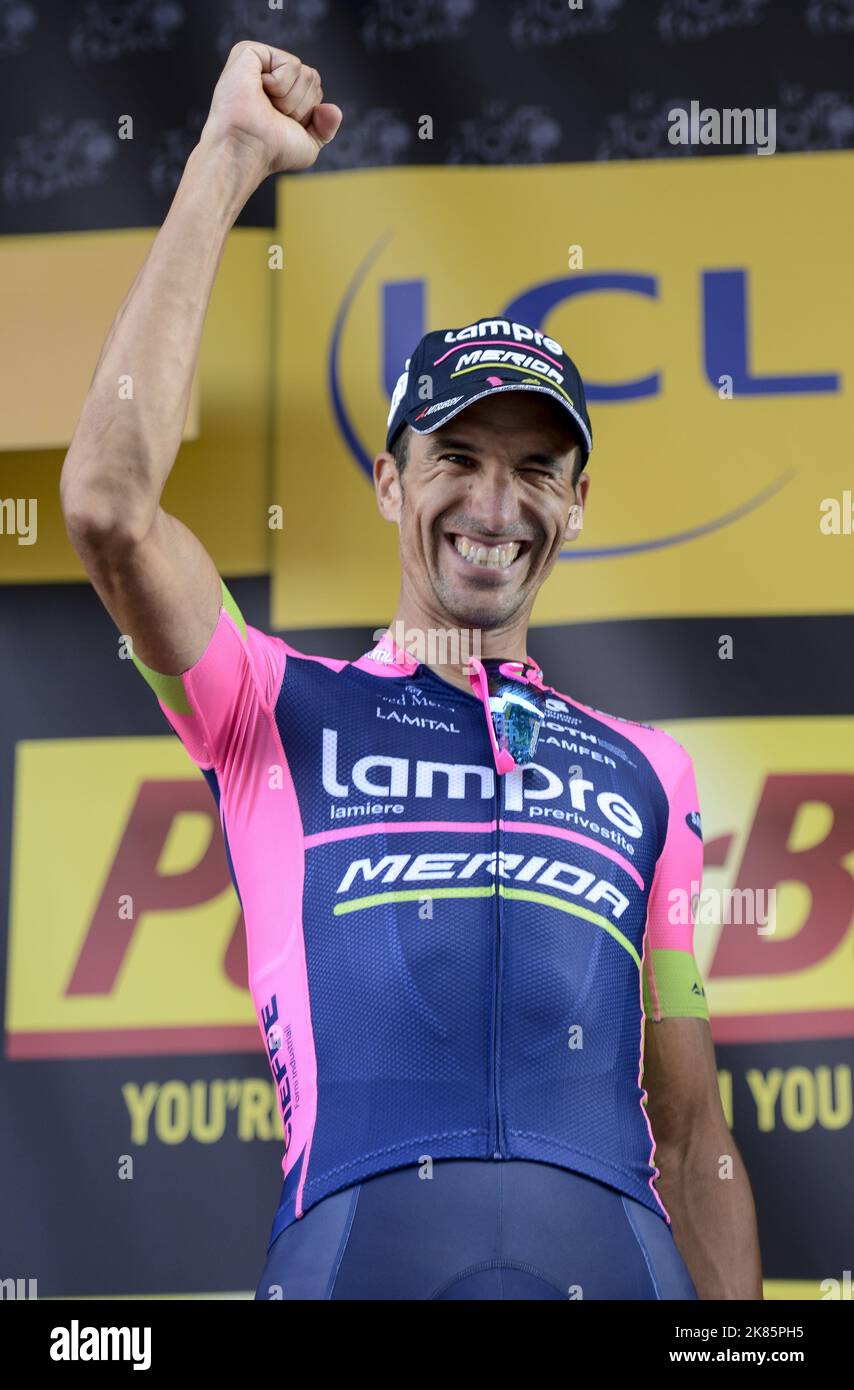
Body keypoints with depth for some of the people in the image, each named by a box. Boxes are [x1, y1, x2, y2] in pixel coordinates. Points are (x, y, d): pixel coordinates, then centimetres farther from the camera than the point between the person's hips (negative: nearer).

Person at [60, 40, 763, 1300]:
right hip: (358, 1233, -3)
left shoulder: (644, 773, 22)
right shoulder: (284, 714, 14)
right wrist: (228, 161, 1)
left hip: (616, 1246, 3)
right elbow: (109, 505, -3)